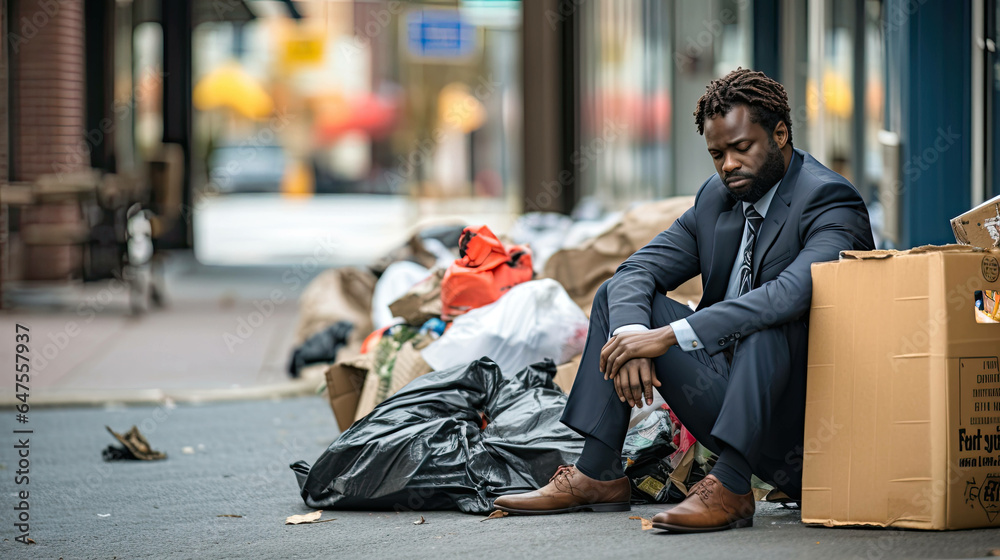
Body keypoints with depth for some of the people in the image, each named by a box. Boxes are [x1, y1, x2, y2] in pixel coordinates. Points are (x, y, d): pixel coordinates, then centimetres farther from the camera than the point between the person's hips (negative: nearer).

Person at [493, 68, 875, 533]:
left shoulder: (830, 201, -16)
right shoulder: (716, 197, 8)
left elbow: (794, 293, -34)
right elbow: (637, 270, 3)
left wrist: (671, 335, -36)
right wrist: (632, 335, -21)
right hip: (726, 394, 7)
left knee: (773, 317, -35)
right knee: (619, 296, 3)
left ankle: (729, 487, -36)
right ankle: (598, 475, -4)